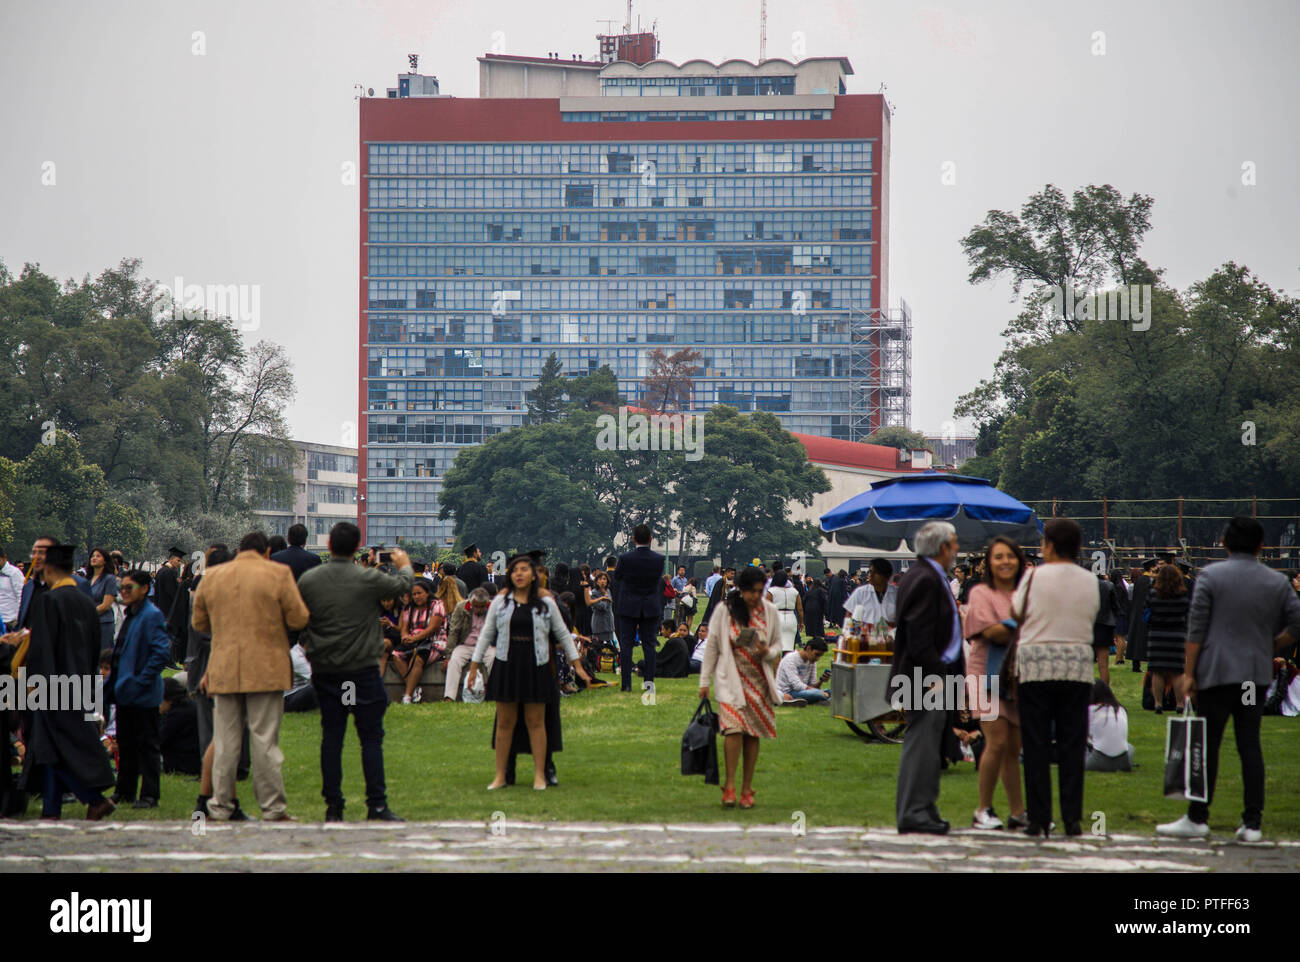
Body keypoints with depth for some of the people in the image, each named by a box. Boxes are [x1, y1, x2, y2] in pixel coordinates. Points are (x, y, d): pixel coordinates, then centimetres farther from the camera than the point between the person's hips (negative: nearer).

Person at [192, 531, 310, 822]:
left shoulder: (211, 577, 8)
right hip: (266, 671, -3)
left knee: (225, 743, 7)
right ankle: (273, 809, 1)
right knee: (265, 741, -1)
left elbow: (199, 622, 15)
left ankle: (221, 807, 9)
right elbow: (299, 619, -5)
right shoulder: (278, 574, -4)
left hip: (224, 671, 3)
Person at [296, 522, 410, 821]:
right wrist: (404, 565, 30)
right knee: (371, 737, 2)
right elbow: (403, 584, 8)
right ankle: (377, 805, -1)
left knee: (331, 738, 6)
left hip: (324, 670, 3)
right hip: (362, 669, -3)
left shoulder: (308, 580, -2)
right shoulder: (368, 579, -9)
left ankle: (333, 807, 6)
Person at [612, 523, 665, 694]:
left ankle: (626, 683, -1)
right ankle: (649, 680, 5)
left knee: (626, 645, 3)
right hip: (651, 607, 2)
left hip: (628, 607, -2)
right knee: (649, 644, 9)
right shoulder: (659, 559, -7)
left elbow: (616, 578, 1)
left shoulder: (625, 558, -13)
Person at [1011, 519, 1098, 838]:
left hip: (1036, 664, -2)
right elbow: (1091, 617, 10)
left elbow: (1017, 614, 5)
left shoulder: (1035, 576, -5)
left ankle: (1039, 820, -1)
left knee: (1036, 744, 1)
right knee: (1072, 744, 5)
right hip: (1078, 664, 2)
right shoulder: (1089, 581, 4)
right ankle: (1073, 818, 2)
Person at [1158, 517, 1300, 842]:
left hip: (1216, 672, -3)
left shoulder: (1211, 576, -3)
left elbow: (1196, 628, -6)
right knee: (1250, 745, 5)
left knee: (1207, 745, 1)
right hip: (1257, 675, 3)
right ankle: (1253, 822, 3)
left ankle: (1198, 818, 3)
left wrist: (1188, 672, -3)